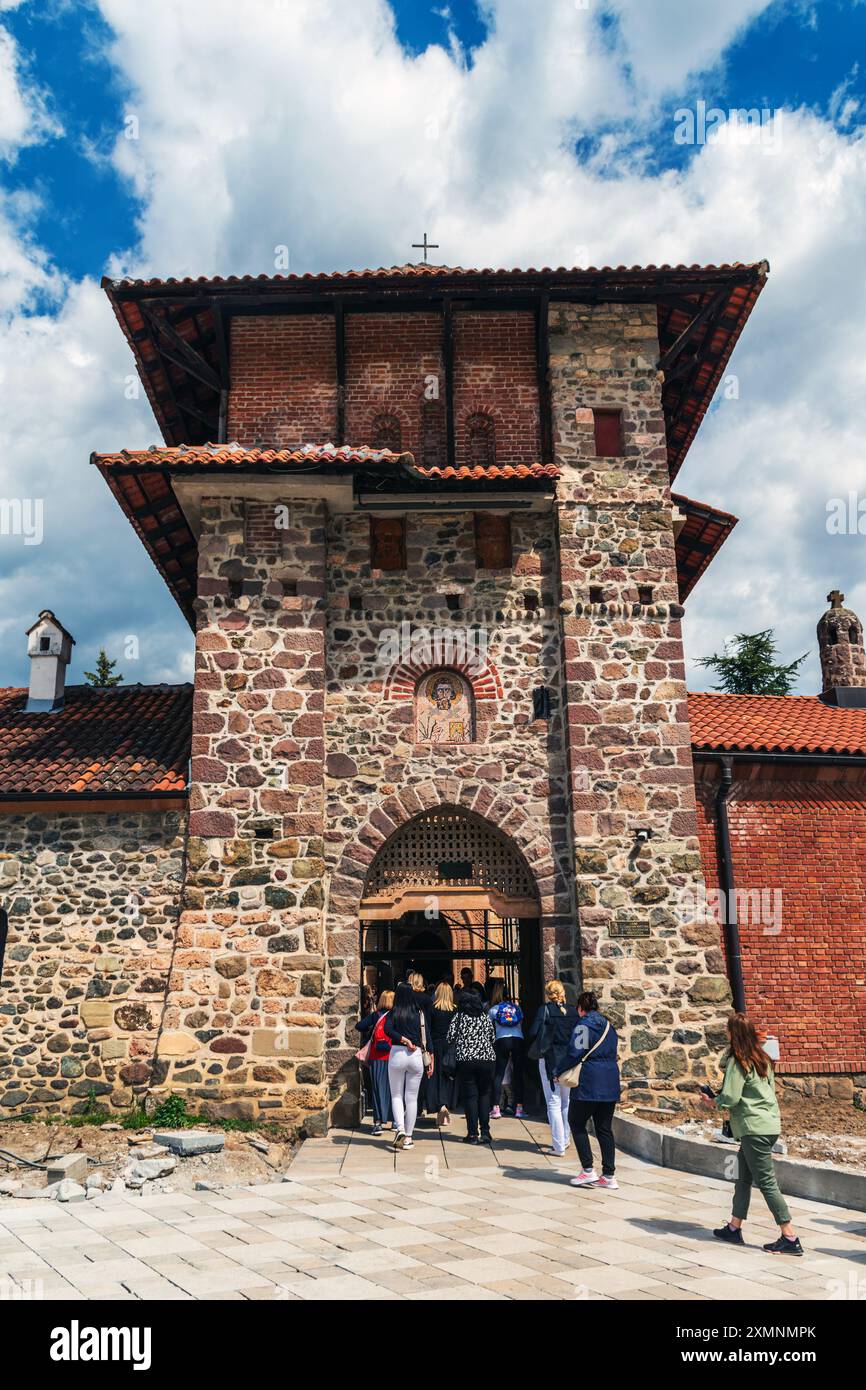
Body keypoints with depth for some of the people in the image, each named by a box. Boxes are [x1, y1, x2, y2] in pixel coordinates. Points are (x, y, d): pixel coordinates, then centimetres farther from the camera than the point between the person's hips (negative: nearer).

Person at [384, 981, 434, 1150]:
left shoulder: (394, 1013, 0)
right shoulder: (420, 1013, 3)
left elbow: (387, 1029, -18)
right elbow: (426, 1037, 1)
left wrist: (404, 1040, -11)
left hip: (397, 1054, -1)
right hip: (416, 1056, 1)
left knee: (396, 1095, 11)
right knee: (412, 1098, 11)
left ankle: (400, 1128, -11)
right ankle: (408, 1137, 13)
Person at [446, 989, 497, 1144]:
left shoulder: (459, 1016, 1)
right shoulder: (485, 1017, 8)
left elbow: (450, 1037, -3)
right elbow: (492, 1037, 13)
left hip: (466, 1060, -2)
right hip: (487, 1059, 2)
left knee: (470, 1096, 3)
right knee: (485, 1095, 11)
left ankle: (473, 1133, 2)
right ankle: (485, 1132, 6)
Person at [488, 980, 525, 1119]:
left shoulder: (493, 1009, 8)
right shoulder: (517, 1007, 14)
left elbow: (490, 1028, 13)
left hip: (502, 1040, -1)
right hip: (518, 1040, 2)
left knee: (498, 1074, 2)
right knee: (518, 1074, 6)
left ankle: (496, 1108, -2)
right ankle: (519, 1107, 4)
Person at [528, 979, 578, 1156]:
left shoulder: (545, 1009, -10)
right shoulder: (572, 1011, -1)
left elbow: (533, 1033, -15)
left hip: (550, 1060, -4)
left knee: (554, 1103, 1)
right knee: (566, 1102, 20)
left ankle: (559, 1147, 0)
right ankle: (565, 1140, 31)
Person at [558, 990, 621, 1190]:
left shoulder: (584, 1025, -9)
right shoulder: (609, 1026, 14)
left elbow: (575, 1054, -14)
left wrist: (560, 1072, -1)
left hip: (589, 1084, -7)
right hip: (610, 1084, 7)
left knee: (577, 1123, 6)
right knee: (605, 1129, 11)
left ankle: (588, 1171, 1)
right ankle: (609, 1176, 10)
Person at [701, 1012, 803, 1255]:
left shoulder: (737, 1061, -14)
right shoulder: (762, 1058, 11)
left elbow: (730, 1097, -19)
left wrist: (712, 1102, 2)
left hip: (754, 1128, -9)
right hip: (769, 1123, 9)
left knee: (766, 1182, -4)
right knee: (743, 1177, 15)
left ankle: (790, 1238, -2)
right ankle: (734, 1228, 22)